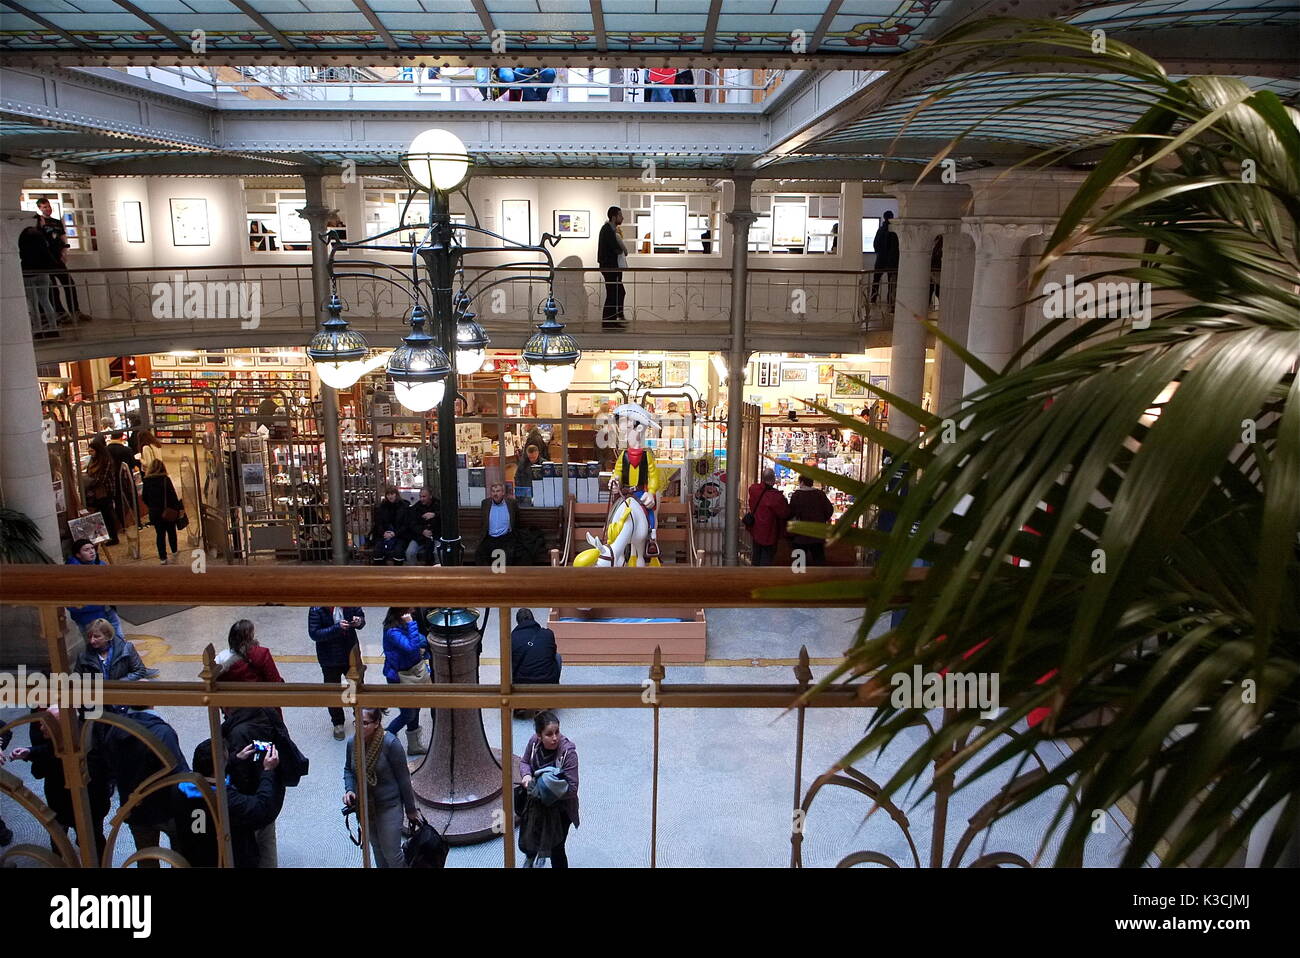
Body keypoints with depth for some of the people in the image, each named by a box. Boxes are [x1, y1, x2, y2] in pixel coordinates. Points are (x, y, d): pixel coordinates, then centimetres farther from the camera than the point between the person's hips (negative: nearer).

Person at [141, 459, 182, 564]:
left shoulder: (146, 481, -3)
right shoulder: (166, 479, -12)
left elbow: (144, 497, 4)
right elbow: (173, 495, -13)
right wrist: (178, 508, -4)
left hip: (155, 512, 2)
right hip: (168, 511, -2)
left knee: (160, 534, 7)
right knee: (171, 531, 18)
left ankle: (162, 558, 5)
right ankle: (174, 551, 34)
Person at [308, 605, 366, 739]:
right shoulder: (317, 609, -23)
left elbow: (361, 615, 1)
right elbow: (314, 633, -25)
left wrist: (359, 622, -23)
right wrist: (337, 628, -36)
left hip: (351, 653, 2)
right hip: (329, 659, -2)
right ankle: (338, 723, 38)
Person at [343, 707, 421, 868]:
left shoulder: (390, 743, -25)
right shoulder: (352, 742, -11)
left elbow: (403, 778, -15)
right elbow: (348, 769, 9)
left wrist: (411, 809, -7)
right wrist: (349, 790, -10)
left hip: (389, 805, -5)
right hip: (365, 806, 5)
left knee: (391, 853, 3)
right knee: (377, 848, 23)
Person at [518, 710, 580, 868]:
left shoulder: (568, 751, -30)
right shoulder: (534, 742, -18)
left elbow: (572, 788, -28)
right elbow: (524, 761, 3)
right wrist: (526, 775, -18)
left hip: (560, 808, -4)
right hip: (536, 803, 4)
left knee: (556, 849, 9)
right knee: (526, 844, 19)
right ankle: (531, 855, 56)